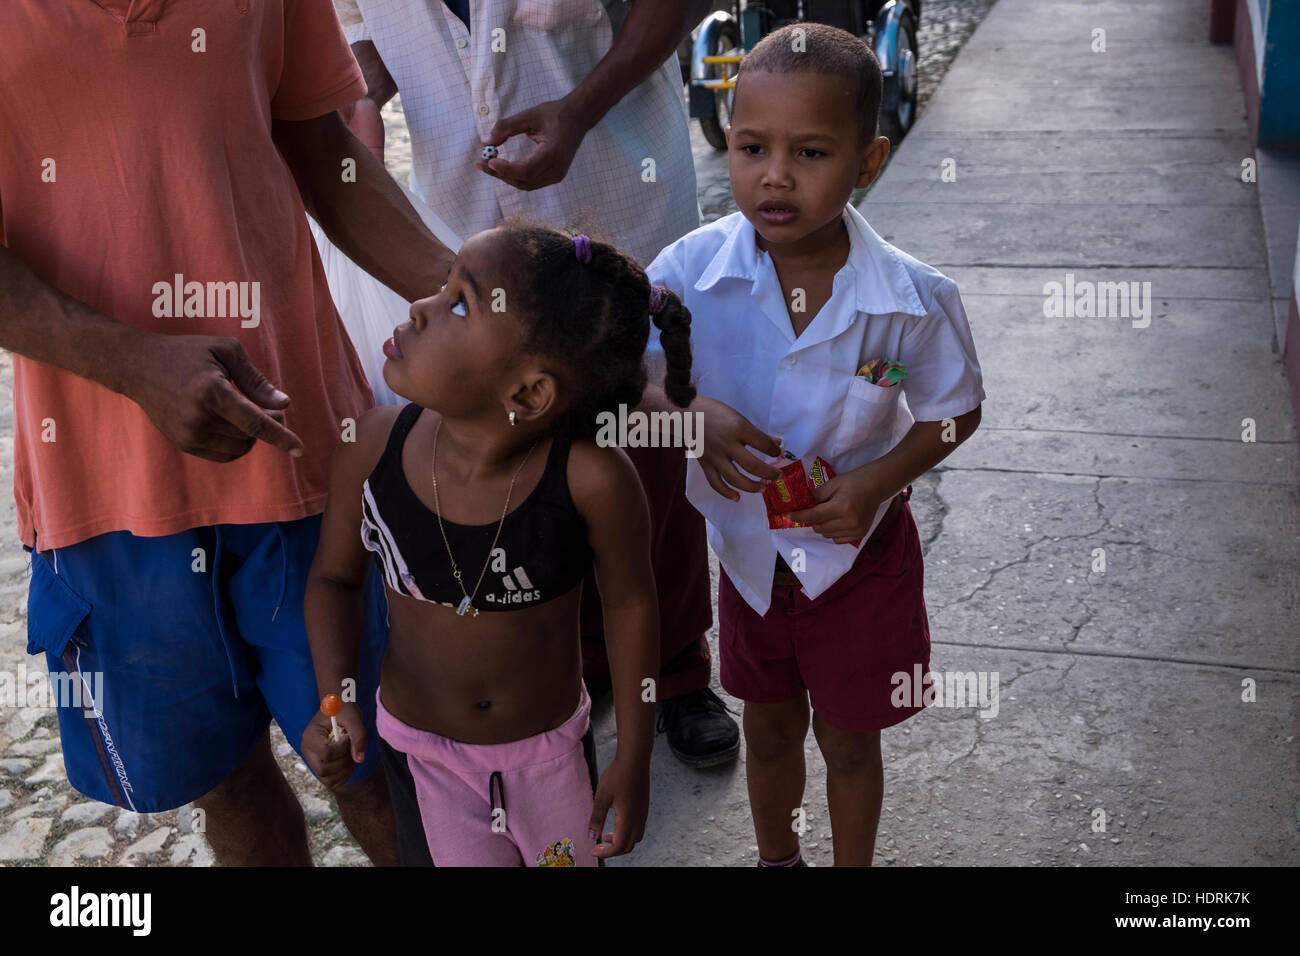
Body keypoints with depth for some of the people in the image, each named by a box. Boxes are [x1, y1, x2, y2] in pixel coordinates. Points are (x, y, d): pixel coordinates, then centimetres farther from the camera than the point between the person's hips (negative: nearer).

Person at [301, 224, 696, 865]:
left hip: (551, 749, -1)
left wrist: (634, 761, -5)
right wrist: (336, 702, -17)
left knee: (576, 857, 22)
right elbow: (334, 578, -3)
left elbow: (630, 603, -13)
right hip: (421, 752, 1)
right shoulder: (373, 447, -21)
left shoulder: (590, 478, -31)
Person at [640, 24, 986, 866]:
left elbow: (955, 411, -8)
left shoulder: (911, 298, -23)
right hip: (747, 543, 2)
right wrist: (691, 416, -32)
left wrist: (874, 483, -23)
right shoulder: (691, 269, -21)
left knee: (848, 739, 19)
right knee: (769, 727, 25)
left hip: (857, 547, -2)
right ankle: (776, 858, 53)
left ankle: (854, 864, 47)